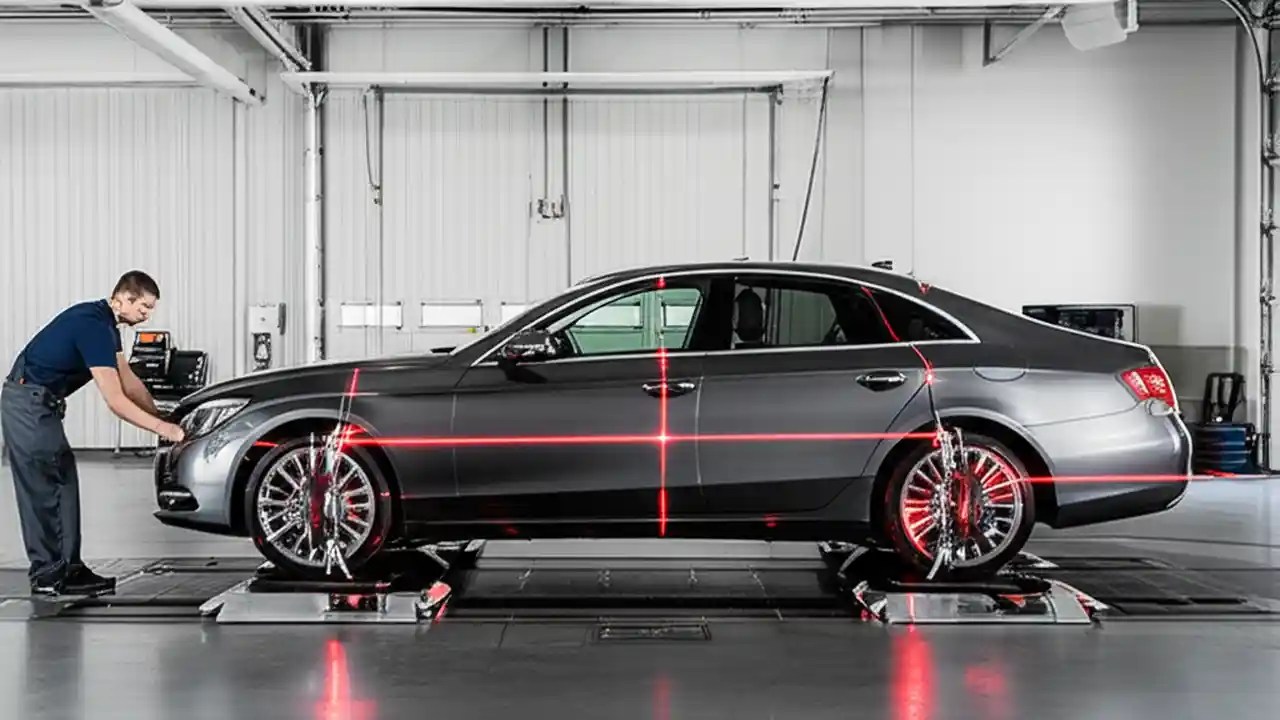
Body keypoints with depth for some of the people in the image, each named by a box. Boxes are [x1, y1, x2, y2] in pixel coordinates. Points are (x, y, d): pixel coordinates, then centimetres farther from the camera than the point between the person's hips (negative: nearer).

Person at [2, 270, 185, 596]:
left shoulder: (104, 322, 10)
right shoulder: (93, 326, -21)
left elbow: (128, 380, 15)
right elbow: (115, 400, -23)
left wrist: (160, 417, 9)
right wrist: (161, 427, -18)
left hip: (34, 403, 10)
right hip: (29, 403, -10)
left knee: (47, 487, 10)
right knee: (47, 487, -7)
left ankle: (51, 571, 12)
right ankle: (51, 574, -3)